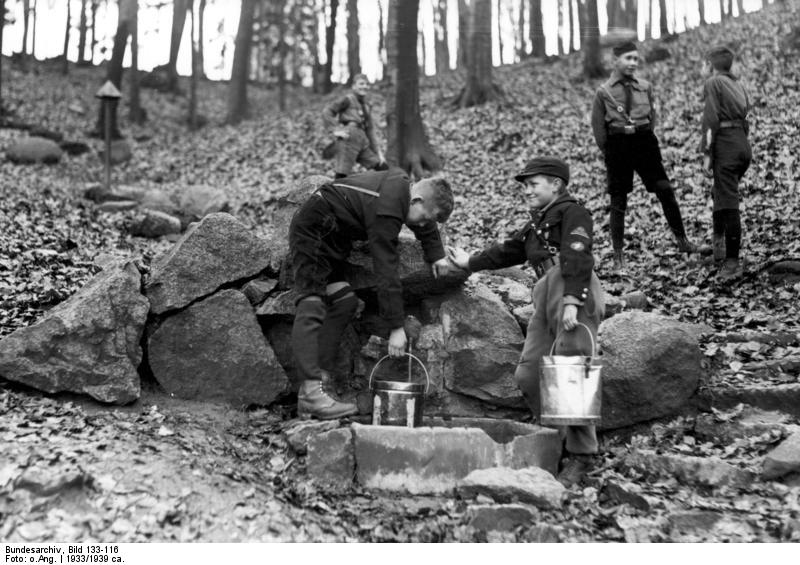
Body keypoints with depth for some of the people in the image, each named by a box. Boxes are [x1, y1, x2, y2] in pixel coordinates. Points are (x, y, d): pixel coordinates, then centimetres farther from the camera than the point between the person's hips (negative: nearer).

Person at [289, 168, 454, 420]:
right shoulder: (386, 211, -30)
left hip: (332, 237, 10)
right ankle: (311, 393, -29)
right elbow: (386, 271, -30)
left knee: (344, 301, -3)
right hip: (312, 231, -10)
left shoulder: (403, 184, -1)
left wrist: (437, 255, 8)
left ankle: (314, 384, -7)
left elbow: (426, 224, 21)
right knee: (312, 306, -20)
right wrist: (396, 328, -27)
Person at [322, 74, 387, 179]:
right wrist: (335, 130, -14)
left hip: (363, 142, 7)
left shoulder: (366, 105, 25)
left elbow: (370, 130, 25)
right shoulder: (347, 99, 4)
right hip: (348, 139, -7)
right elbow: (326, 112, -4)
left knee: (383, 168, 1)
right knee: (341, 175, -14)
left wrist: (378, 151, 18)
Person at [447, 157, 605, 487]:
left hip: (576, 297, -9)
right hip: (545, 298, 9)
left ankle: (581, 454, -2)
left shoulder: (572, 213, 0)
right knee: (527, 375, 3)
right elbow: (508, 251, 38)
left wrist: (571, 300, -25)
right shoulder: (536, 225, 27)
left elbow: (577, 258, -14)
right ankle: (557, 439, 13)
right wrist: (470, 263, 45)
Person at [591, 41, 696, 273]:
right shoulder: (604, 92, -2)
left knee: (665, 190, -5)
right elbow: (598, 126, 2)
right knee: (618, 202, 3)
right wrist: (609, 152, 3)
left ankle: (682, 240, 8)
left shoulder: (645, 87, 5)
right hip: (617, 144, -2)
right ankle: (618, 256, 12)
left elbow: (652, 116, 16)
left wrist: (646, 139, 11)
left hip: (644, 141, 2)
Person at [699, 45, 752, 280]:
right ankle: (719, 242, 33)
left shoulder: (713, 83, -3)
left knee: (728, 203, -9)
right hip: (744, 144, 8)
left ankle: (732, 261, -10)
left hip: (726, 145, -8)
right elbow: (744, 118, 15)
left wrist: (706, 153, -13)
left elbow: (711, 119, -12)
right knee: (721, 194, 24)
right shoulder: (738, 85, 18)